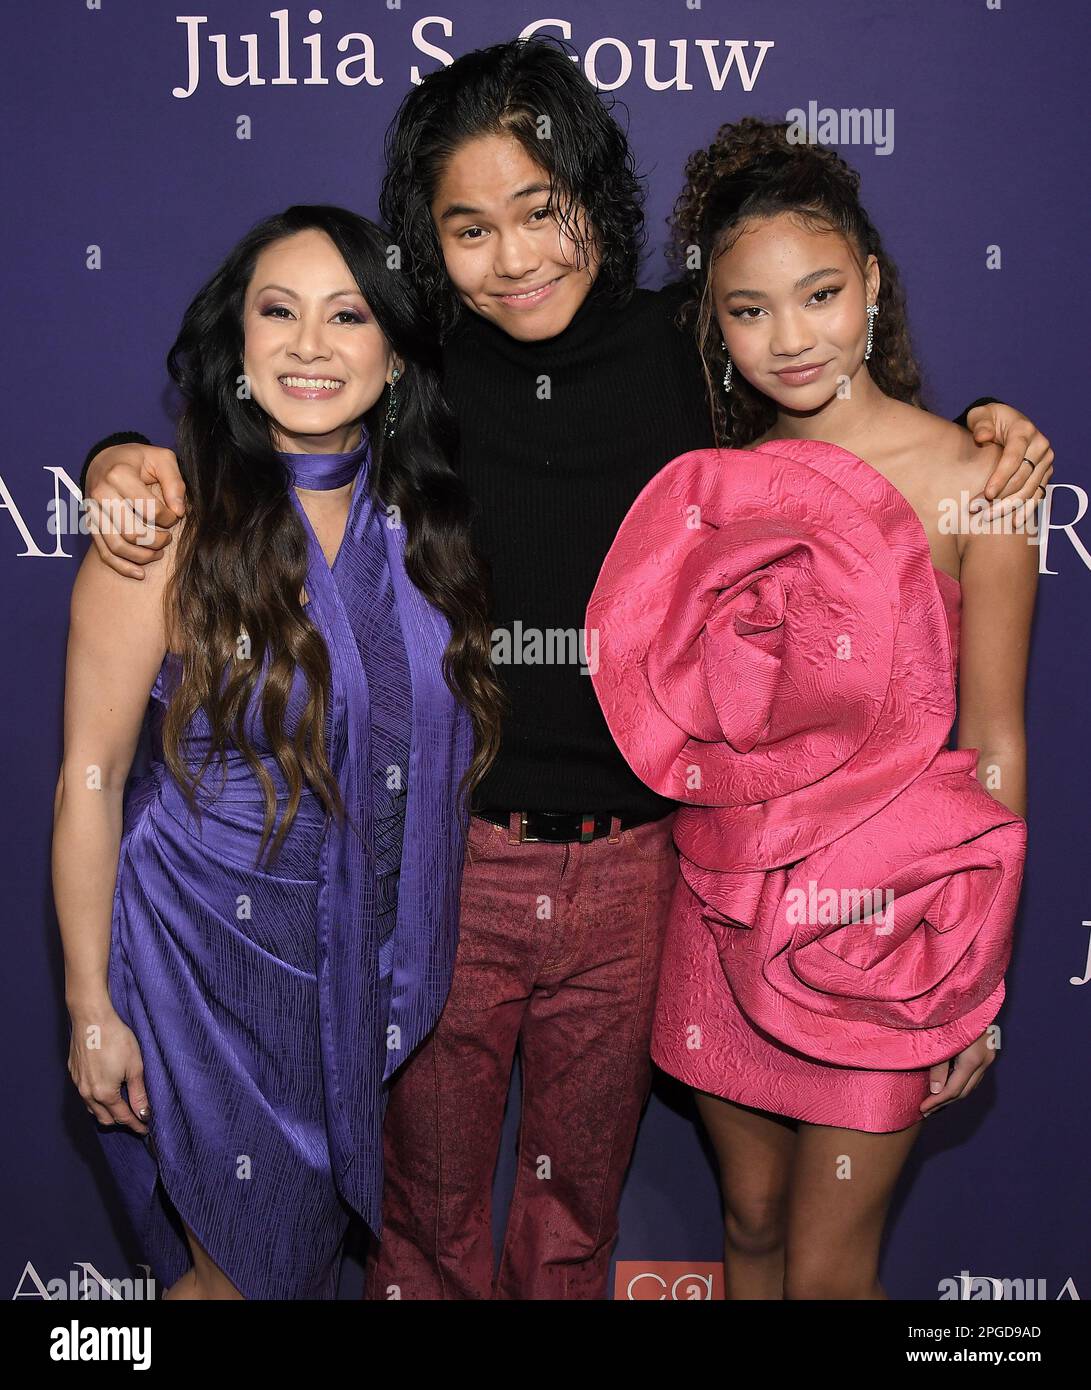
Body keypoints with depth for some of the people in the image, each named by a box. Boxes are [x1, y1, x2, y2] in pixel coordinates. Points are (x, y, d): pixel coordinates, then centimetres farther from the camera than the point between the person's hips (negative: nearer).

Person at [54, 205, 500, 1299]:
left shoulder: (421, 520, -1)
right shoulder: (171, 529, -16)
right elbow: (89, 780, -12)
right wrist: (90, 1006, -9)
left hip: (375, 956, 5)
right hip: (212, 954, -5)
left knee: (327, 1228, 22)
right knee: (249, 1263, 9)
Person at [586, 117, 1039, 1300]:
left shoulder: (970, 481, -11)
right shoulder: (713, 483, 2)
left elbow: (994, 750, -7)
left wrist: (980, 978, -5)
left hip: (879, 929, -4)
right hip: (727, 904, 4)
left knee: (827, 1269, 8)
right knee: (749, 1223, 20)